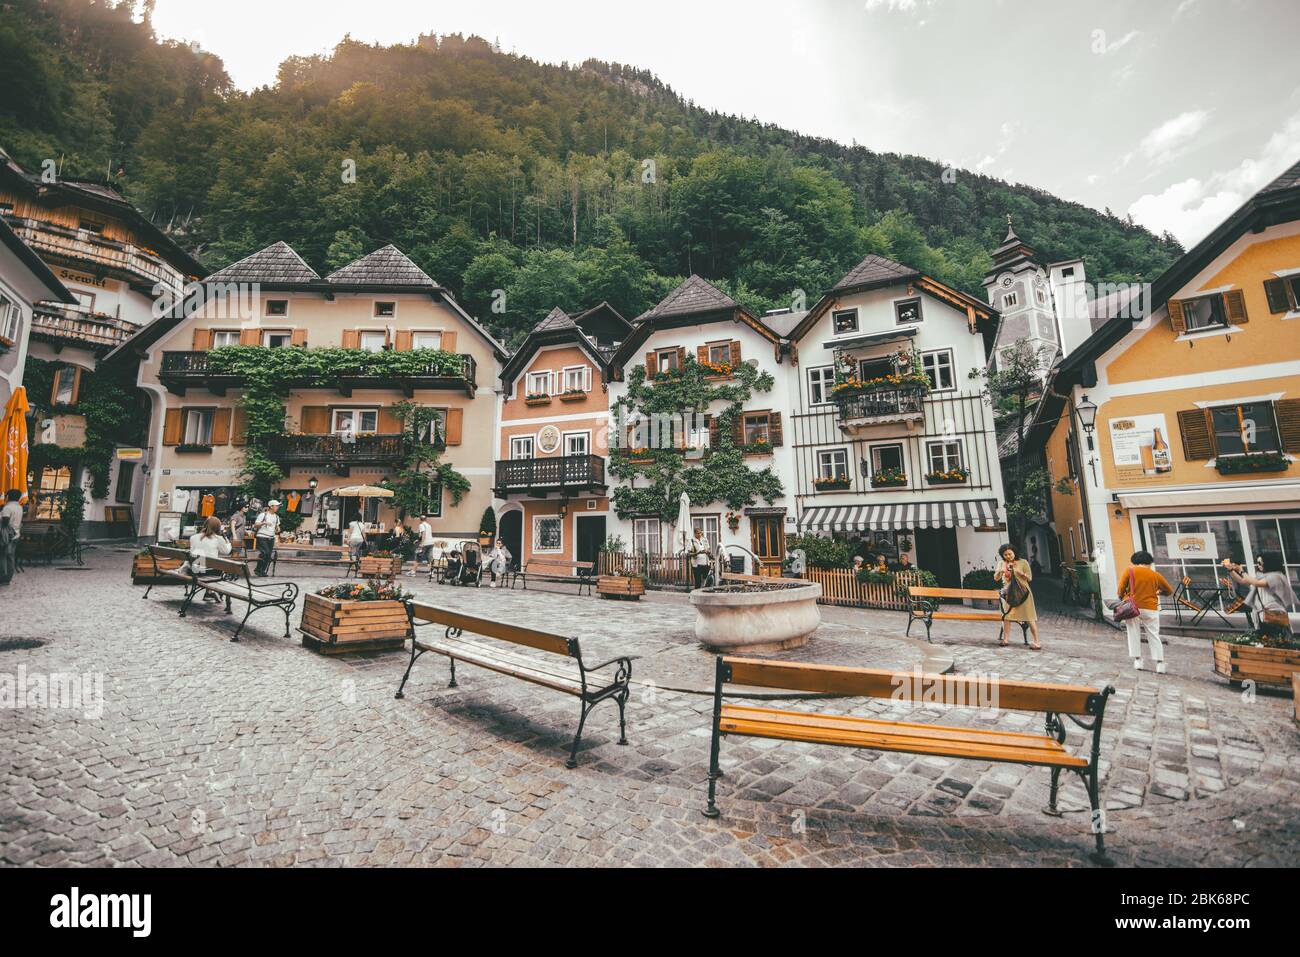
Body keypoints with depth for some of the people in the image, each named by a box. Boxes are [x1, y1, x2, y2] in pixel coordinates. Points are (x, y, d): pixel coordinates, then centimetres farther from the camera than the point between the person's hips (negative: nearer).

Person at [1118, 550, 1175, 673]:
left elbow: (1121, 588, -7)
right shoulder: (1156, 575, 5)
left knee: (1134, 634, 8)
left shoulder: (1130, 571, -1)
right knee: (1154, 636, 9)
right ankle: (1160, 663, 7)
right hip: (1150, 609, 2)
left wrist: (1121, 598, 10)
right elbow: (1169, 590, 18)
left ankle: (1137, 660, 6)